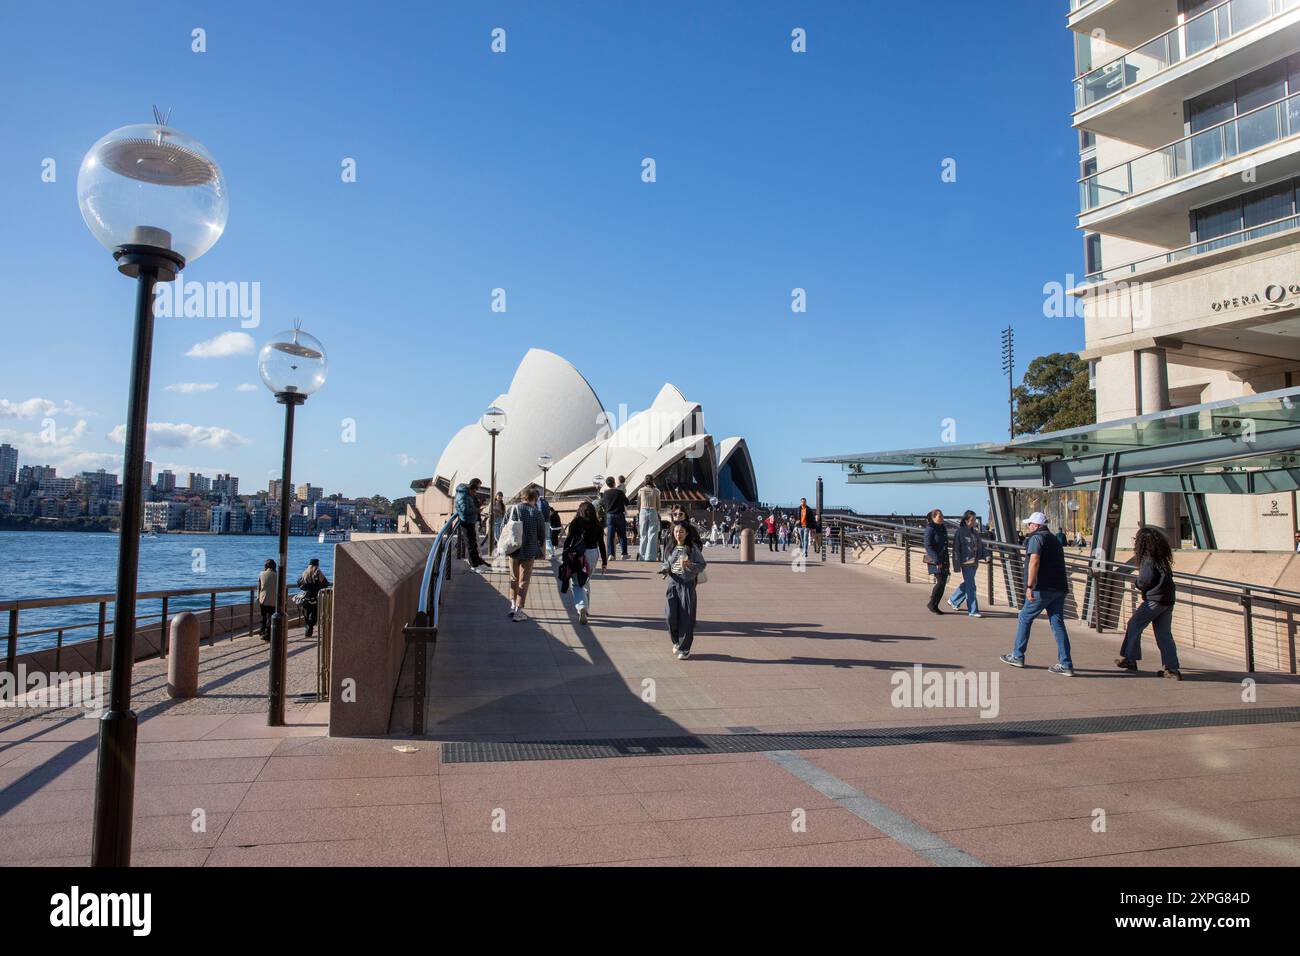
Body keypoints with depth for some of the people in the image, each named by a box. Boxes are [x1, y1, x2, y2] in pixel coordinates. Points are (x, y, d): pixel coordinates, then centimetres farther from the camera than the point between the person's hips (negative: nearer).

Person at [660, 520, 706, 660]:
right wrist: (665, 570, -4)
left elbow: (702, 565, -2)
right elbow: (666, 563, 17)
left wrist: (689, 565, -18)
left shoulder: (693, 549, -2)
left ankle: (684, 649, 10)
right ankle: (676, 641, 22)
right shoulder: (671, 548, 9)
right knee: (670, 615, -5)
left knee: (686, 617, -2)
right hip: (673, 584, 3)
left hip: (688, 585, -3)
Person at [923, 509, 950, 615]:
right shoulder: (930, 529, -13)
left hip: (944, 560, 8)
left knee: (943, 582, 5)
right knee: (940, 582, -14)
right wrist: (937, 560, -22)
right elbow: (928, 546, -18)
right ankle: (931, 604, 2)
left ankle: (935, 606, 13)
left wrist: (947, 558, 20)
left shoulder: (943, 528, 12)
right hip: (934, 560, -8)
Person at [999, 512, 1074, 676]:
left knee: (1025, 618, 6)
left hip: (1043, 588, -7)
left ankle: (1017, 656, 13)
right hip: (1059, 588, 8)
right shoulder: (1054, 539, 22)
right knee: (1058, 623, 5)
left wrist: (1030, 586, -25)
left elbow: (1034, 561, -20)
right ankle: (1065, 664, 0)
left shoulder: (1036, 538, -6)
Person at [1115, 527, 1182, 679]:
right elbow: (1165, 577, 18)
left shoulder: (1148, 558, -10)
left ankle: (1129, 659, 8)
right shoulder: (1163, 557, 15)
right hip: (1168, 600, 8)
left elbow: (1146, 579, -17)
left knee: (1133, 626, 4)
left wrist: (1136, 583, 3)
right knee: (1164, 634, 9)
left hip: (1154, 599, -8)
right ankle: (1171, 668, 7)